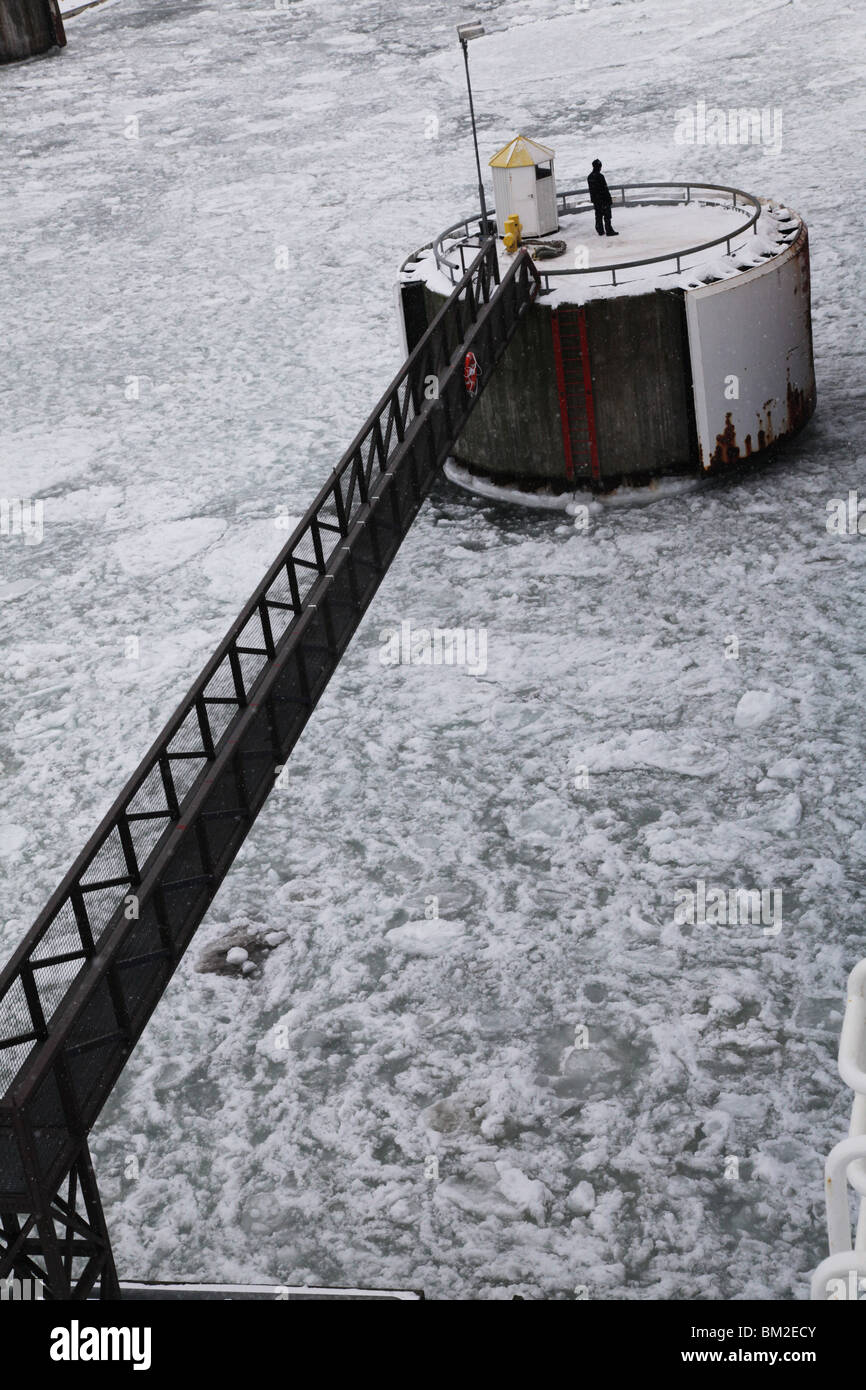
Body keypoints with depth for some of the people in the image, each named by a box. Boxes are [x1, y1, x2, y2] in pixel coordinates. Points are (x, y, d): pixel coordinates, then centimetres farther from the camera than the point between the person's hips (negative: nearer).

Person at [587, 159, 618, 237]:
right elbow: (605, 189, -17)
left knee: (598, 216, 14)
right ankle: (609, 231, -2)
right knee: (607, 216, -2)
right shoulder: (600, 176, -18)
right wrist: (610, 200, -12)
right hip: (603, 199, -7)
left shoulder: (589, 177, 4)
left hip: (595, 200, 7)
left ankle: (600, 231, 18)